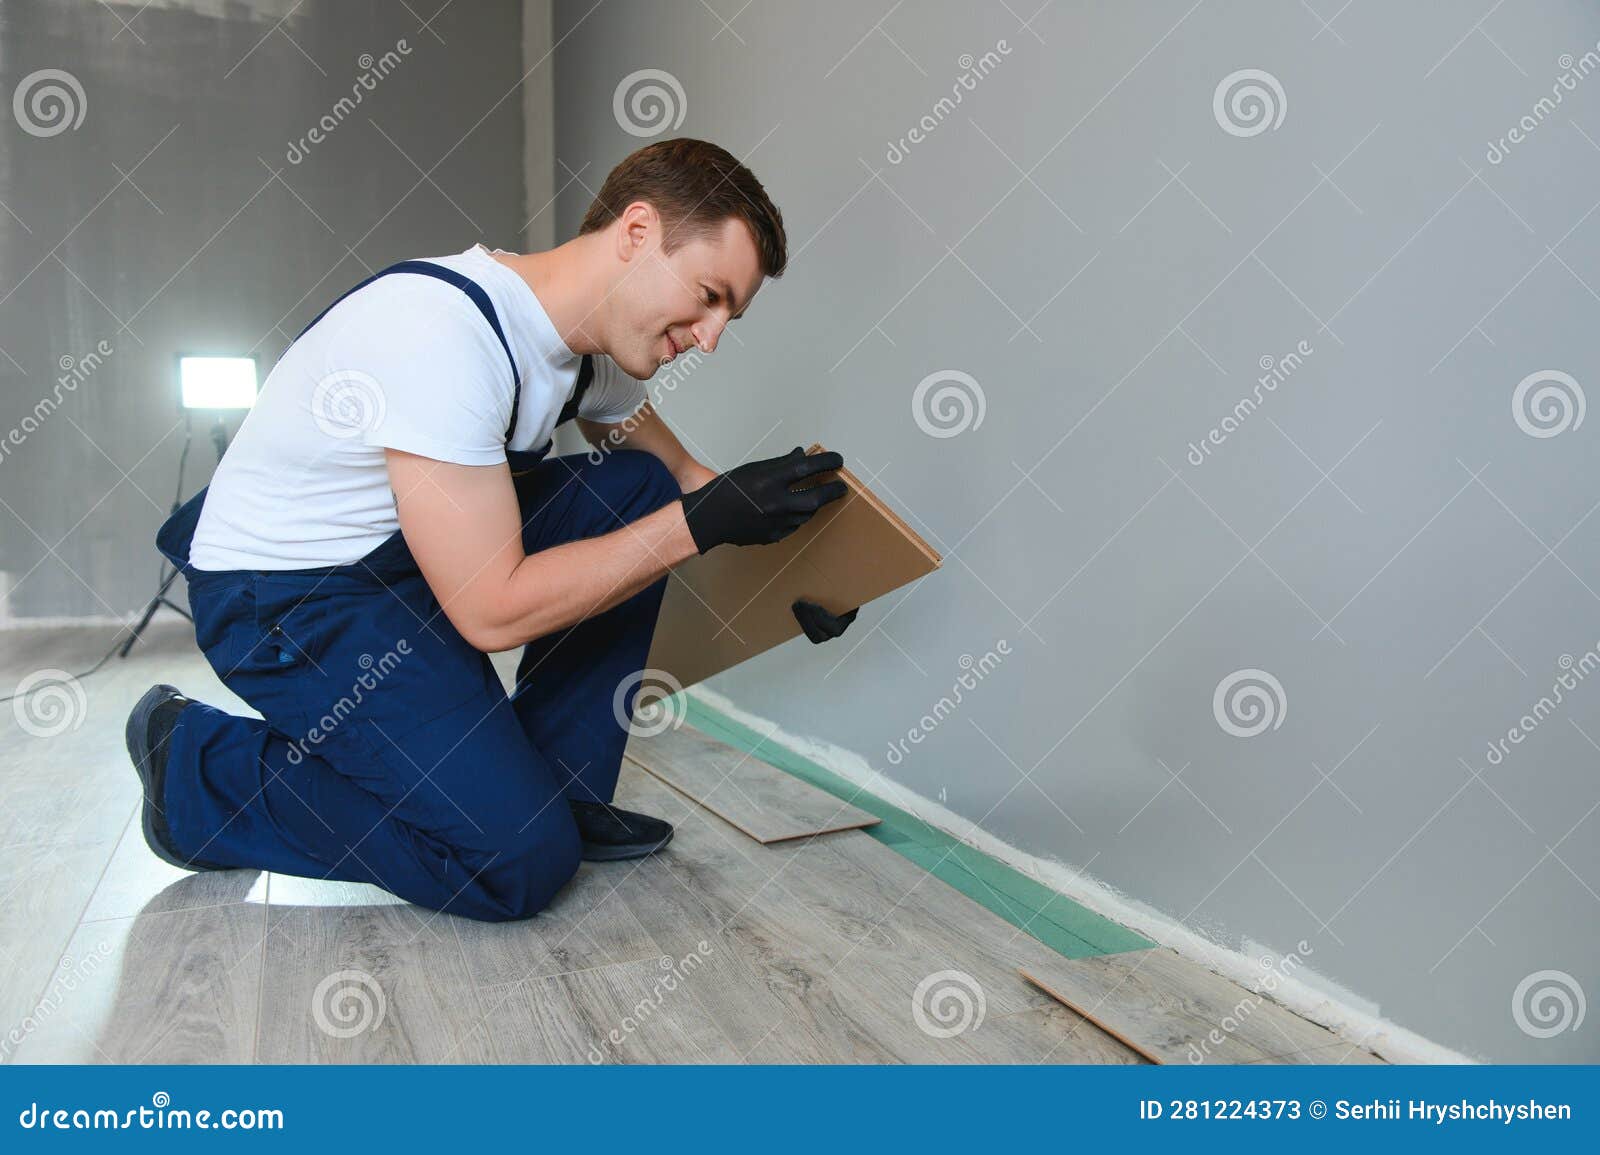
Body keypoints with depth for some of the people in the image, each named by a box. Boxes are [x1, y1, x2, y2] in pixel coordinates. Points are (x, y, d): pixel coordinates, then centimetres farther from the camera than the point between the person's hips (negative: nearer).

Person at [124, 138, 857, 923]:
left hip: (410, 551, 9)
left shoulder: (595, 343, -3)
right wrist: (704, 521, -26)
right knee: (524, 860, -16)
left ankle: (557, 788, 4)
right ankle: (201, 767, 2)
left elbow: (677, 475, 15)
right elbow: (493, 611, -29)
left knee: (640, 489, -3)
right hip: (284, 594, -9)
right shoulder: (443, 331, -30)